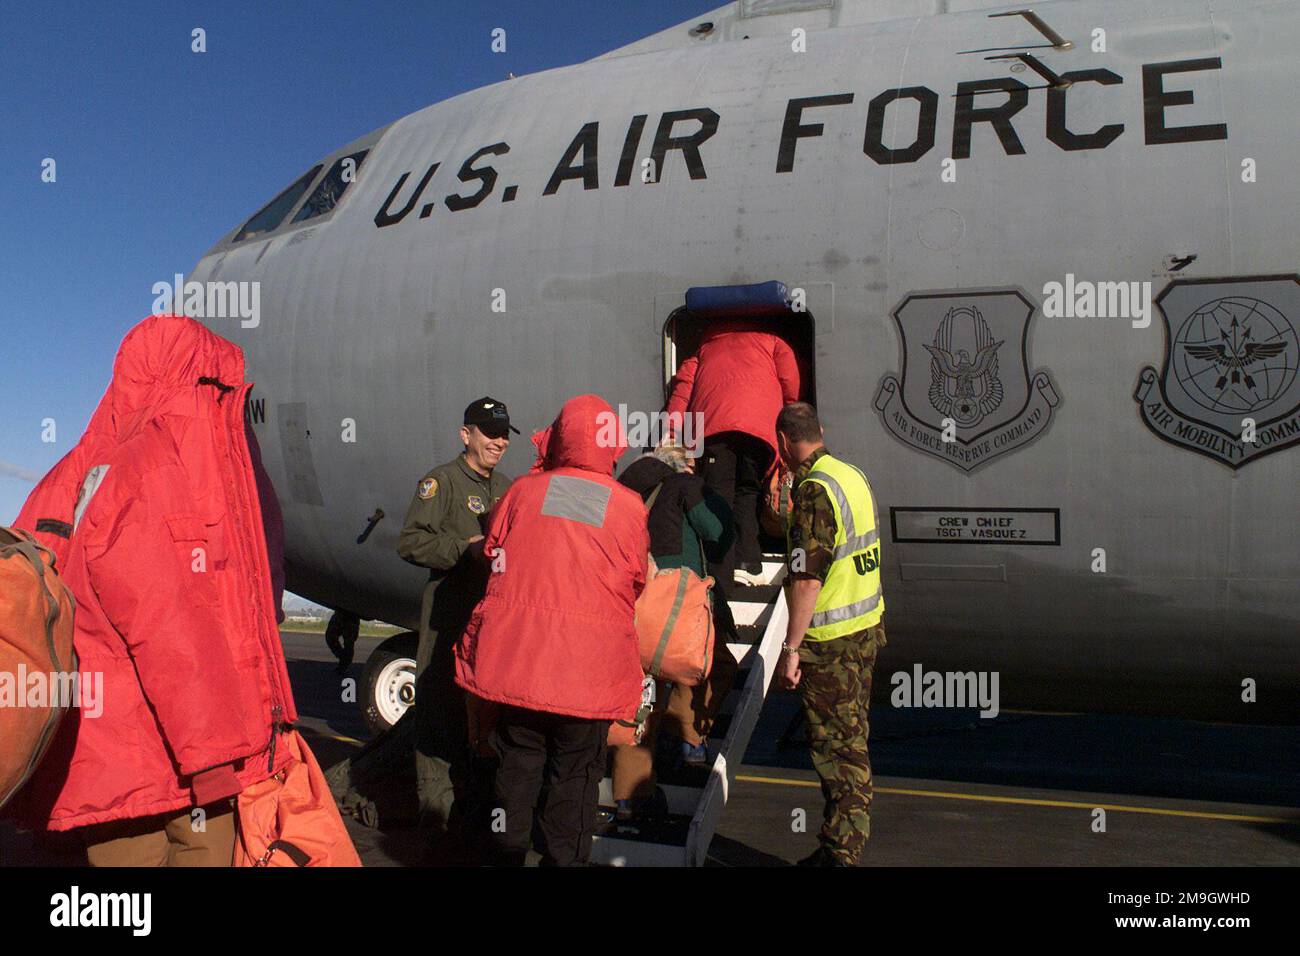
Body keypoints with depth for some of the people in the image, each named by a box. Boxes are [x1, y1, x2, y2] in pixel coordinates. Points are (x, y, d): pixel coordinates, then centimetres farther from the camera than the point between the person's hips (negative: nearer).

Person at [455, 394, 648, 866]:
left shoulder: (524, 490, -1)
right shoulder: (629, 506, -4)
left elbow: (494, 556, 12)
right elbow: (634, 585, 6)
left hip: (518, 656, 2)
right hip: (588, 668, -1)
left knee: (518, 762, 16)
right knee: (575, 775, 11)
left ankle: (508, 852, 27)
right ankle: (564, 858, 19)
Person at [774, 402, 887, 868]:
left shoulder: (814, 490, -20)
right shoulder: (854, 475, 8)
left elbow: (807, 579, -24)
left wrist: (790, 648, -20)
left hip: (831, 640, -9)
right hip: (867, 626, 9)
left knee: (836, 749, -1)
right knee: (852, 740, 16)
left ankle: (840, 854, 8)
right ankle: (847, 844, 27)